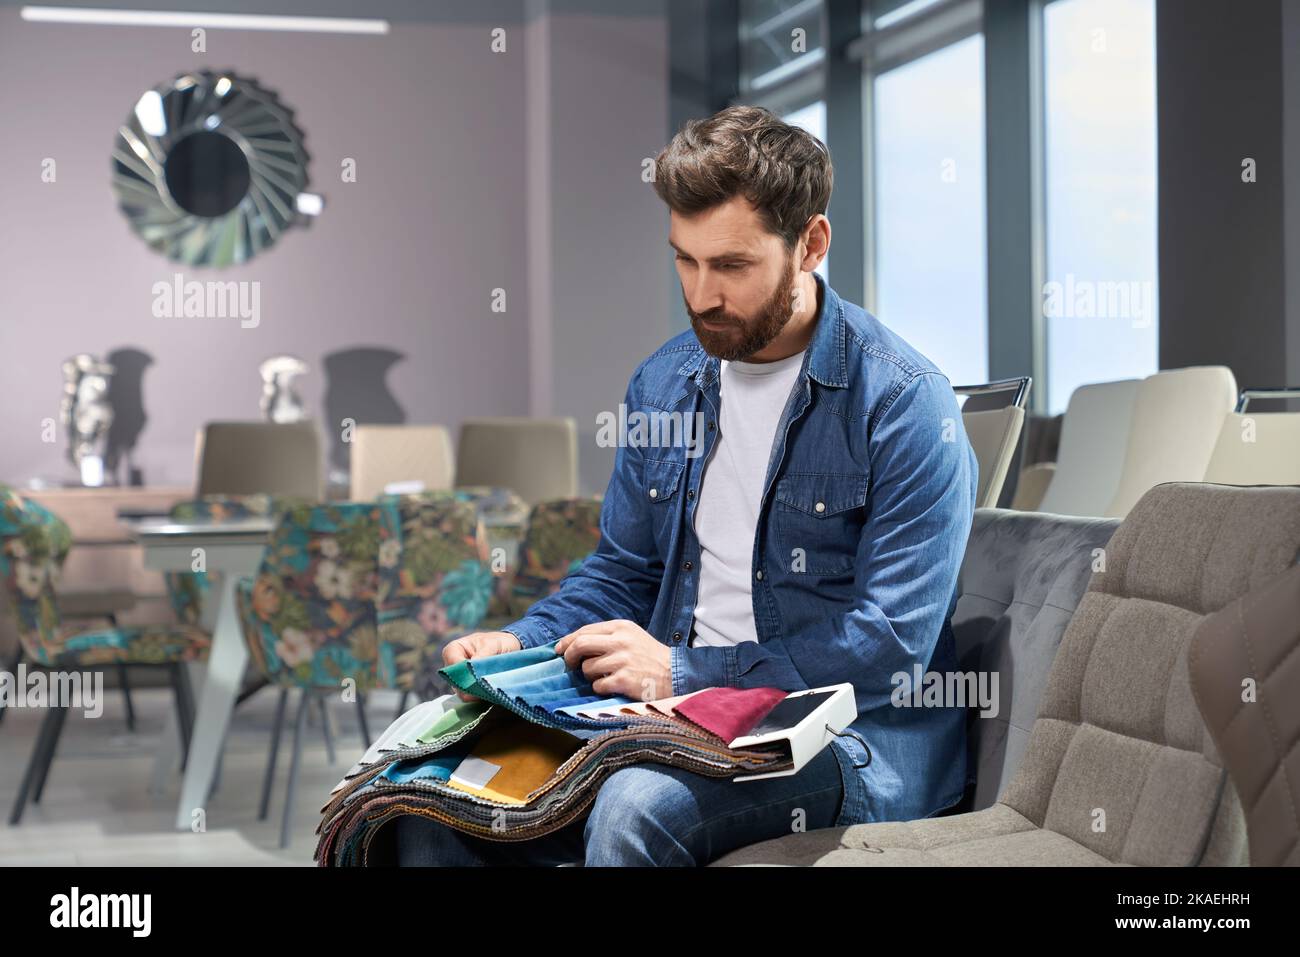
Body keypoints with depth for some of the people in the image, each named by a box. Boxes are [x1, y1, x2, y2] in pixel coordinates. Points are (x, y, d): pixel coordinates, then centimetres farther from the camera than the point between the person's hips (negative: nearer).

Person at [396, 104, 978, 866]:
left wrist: (683, 672, -19)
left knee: (637, 807, -34)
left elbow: (891, 646, -17)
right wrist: (521, 645, 0)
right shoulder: (664, 384, 10)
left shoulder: (905, 403, -12)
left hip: (859, 739, -5)